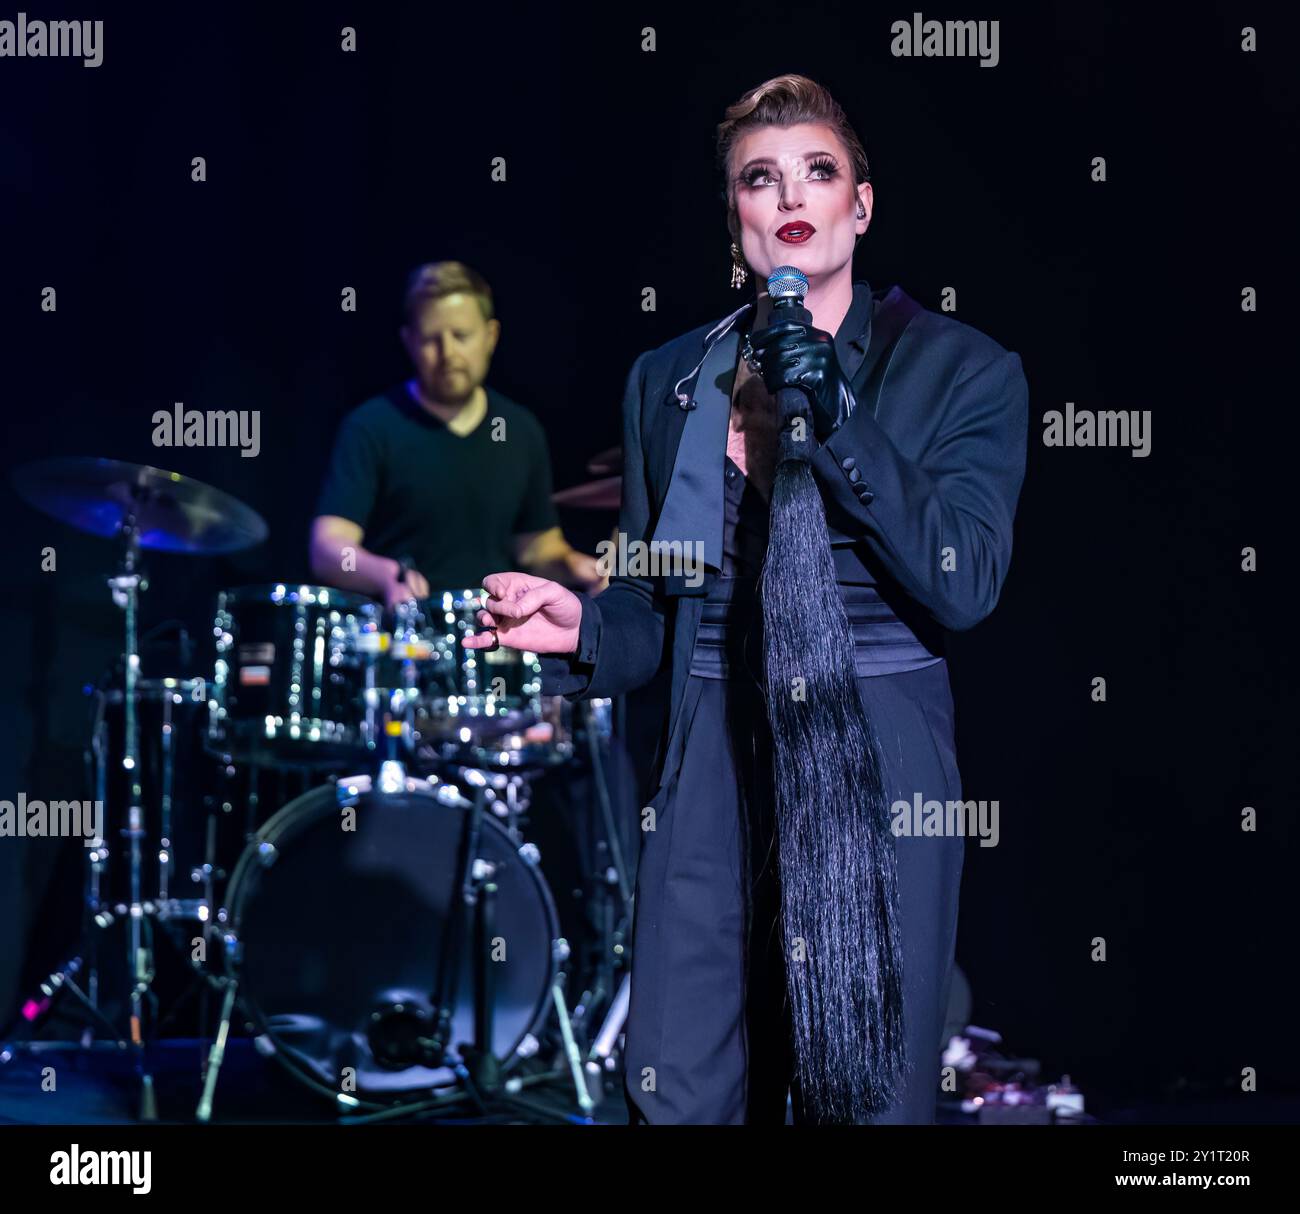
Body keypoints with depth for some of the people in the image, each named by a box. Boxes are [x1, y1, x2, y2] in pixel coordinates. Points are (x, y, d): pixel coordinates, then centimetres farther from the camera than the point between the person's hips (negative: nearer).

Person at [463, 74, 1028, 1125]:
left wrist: (837, 423, -15)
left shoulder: (961, 370, 2)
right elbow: (652, 609, 15)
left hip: (876, 768, -2)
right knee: (675, 1095, -1)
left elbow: (964, 585, -10)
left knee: (868, 1090, 0)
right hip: (715, 762, 3)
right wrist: (582, 628, -7)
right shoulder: (669, 382, 12)